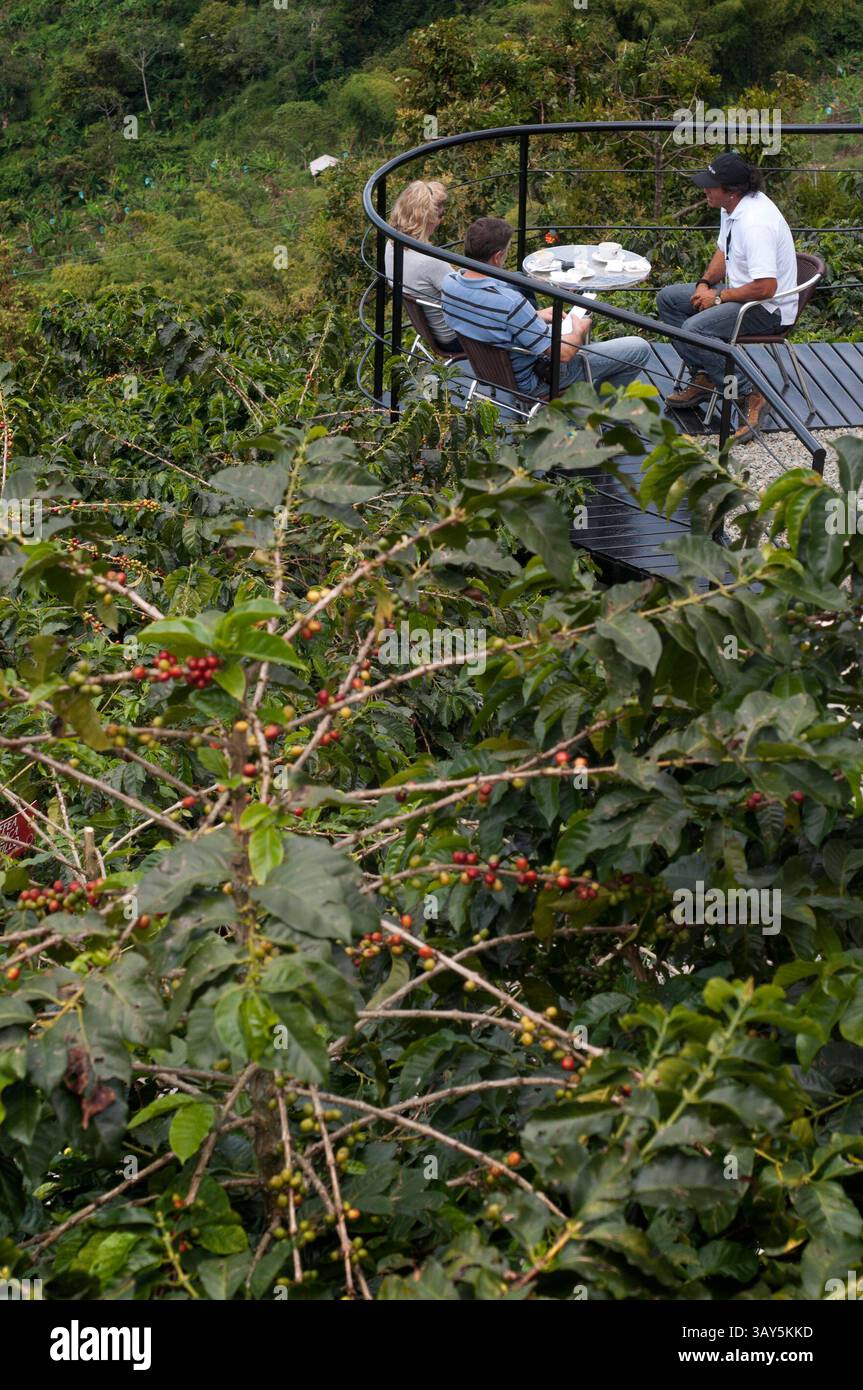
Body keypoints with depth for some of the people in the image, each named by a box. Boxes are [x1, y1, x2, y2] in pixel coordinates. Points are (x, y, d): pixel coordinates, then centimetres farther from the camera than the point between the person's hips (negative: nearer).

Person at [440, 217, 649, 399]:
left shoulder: (450, 282, -13)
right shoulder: (510, 303, -38)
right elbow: (563, 353, -27)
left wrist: (536, 316, 10)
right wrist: (580, 332, -5)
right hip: (532, 381, -8)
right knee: (639, 348, -1)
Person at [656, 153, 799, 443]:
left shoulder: (756, 223, -29)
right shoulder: (731, 207, 3)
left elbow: (766, 287, -32)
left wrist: (719, 297, -19)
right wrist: (706, 283, 1)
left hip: (769, 308, -11)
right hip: (738, 290, 11)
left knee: (694, 330, -29)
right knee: (667, 298, 10)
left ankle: (750, 396, -17)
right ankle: (703, 377, 8)